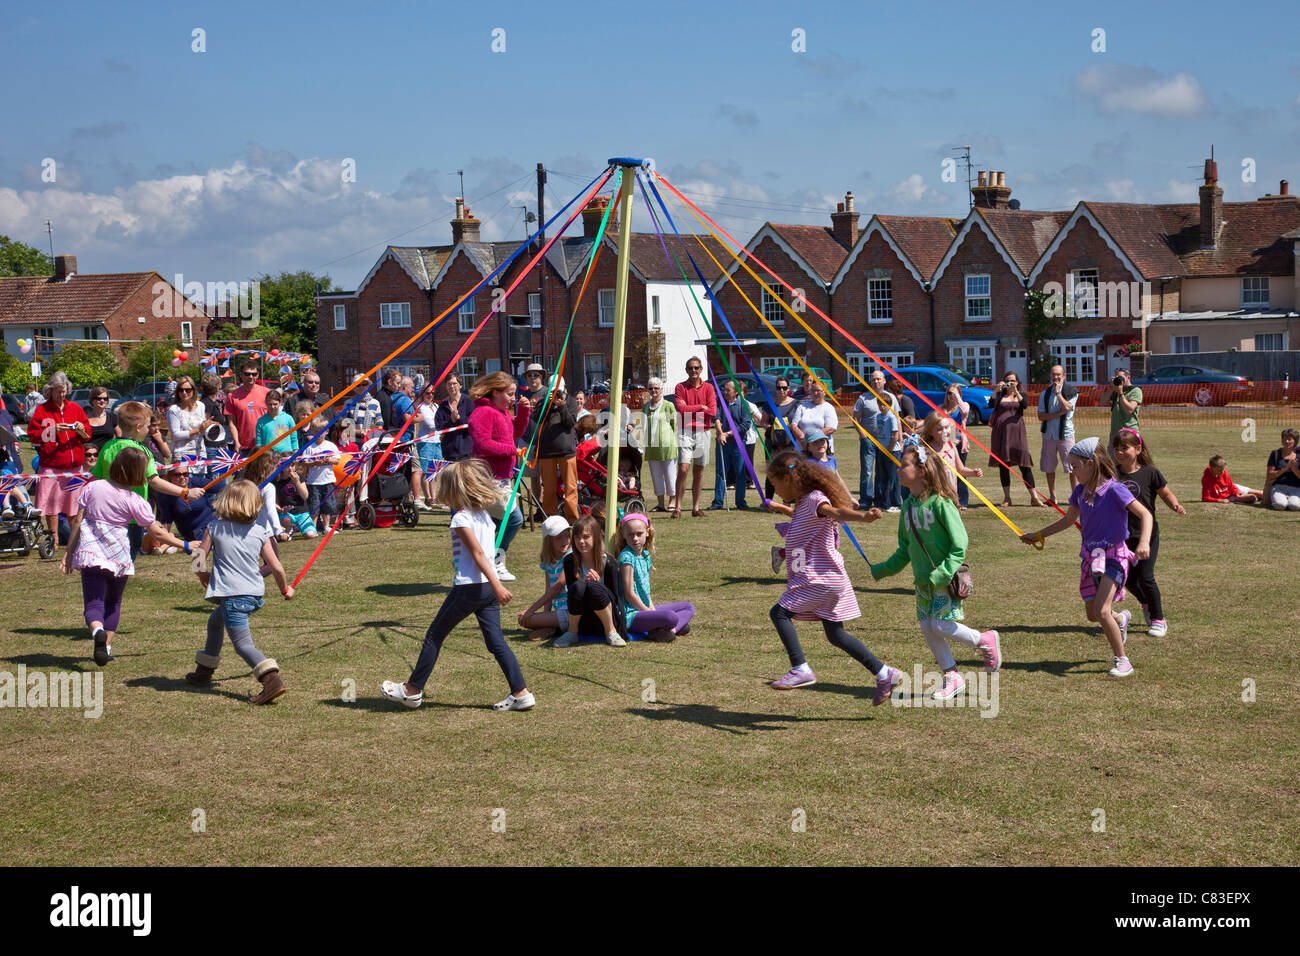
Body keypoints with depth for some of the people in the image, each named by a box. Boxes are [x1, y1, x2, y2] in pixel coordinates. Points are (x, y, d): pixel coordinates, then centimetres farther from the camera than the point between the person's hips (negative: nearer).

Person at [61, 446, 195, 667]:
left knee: (93, 603, -4)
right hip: (118, 557, 0)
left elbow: (77, 522, 2)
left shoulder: (92, 488, 0)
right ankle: (107, 646, 20)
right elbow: (157, 533, -1)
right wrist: (185, 545, 11)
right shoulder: (135, 502, -7)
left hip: (89, 554, 1)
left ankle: (97, 630, -34)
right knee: (113, 603, 21)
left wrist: (69, 552, 10)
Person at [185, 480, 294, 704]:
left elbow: (198, 561, 1)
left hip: (232, 595, -6)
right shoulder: (260, 531, 4)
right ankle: (204, 672, 41)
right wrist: (285, 589, 21)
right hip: (255, 594, 6)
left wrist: (203, 576, 23)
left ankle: (272, 679, -30)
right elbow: (276, 567, 3)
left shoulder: (215, 528, -1)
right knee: (215, 620, 30)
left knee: (243, 644, -8)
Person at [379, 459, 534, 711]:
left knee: (435, 635, 6)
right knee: (496, 640, 7)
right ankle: (520, 693, 0)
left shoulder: (461, 518, -12)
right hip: (487, 586, 8)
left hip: (468, 587, -8)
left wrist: (497, 586, -24)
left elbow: (479, 554, -19)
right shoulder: (485, 515, 12)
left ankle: (412, 690, 14)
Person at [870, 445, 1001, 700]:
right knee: (927, 629, 4)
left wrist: (944, 572, -24)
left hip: (946, 579, -7)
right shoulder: (909, 507, 8)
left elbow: (960, 543, -16)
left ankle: (985, 641, 13)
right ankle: (952, 678, 16)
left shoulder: (940, 503, -15)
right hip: (923, 580, 7)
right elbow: (904, 552, 17)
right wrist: (877, 571, 14)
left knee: (940, 626, -11)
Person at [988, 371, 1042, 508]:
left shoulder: (1021, 395, 12)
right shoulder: (1000, 395, 11)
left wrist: (1016, 391, -19)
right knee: (1003, 465, 3)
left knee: (1024, 464, -7)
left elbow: (1025, 405, -10)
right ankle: (1007, 498, 10)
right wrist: (997, 389, -18)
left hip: (1017, 432, -1)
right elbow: (991, 404, -8)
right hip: (1001, 432, 1)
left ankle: (1034, 498, -8)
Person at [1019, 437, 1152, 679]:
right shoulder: (1080, 491, 4)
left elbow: (1145, 514, -19)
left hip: (1113, 555, -7)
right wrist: (1038, 535, 21)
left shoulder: (1114, 490, -17)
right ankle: (1121, 618, 47)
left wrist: (1144, 542, -34)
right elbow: (1068, 519, 21)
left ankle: (1122, 660, -6)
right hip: (1090, 556, 7)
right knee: (1092, 614, 12)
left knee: (1101, 610, -21)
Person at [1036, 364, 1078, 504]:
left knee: (1071, 466, -5)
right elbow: (1041, 416, -1)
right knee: (1048, 468, 6)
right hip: (1048, 434, 3)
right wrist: (1059, 413, -12)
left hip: (1065, 433, -3)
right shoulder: (1045, 394, 8)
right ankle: (1052, 497, 15)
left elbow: (1067, 407, -17)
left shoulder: (1071, 392, 1)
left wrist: (1058, 392, -10)